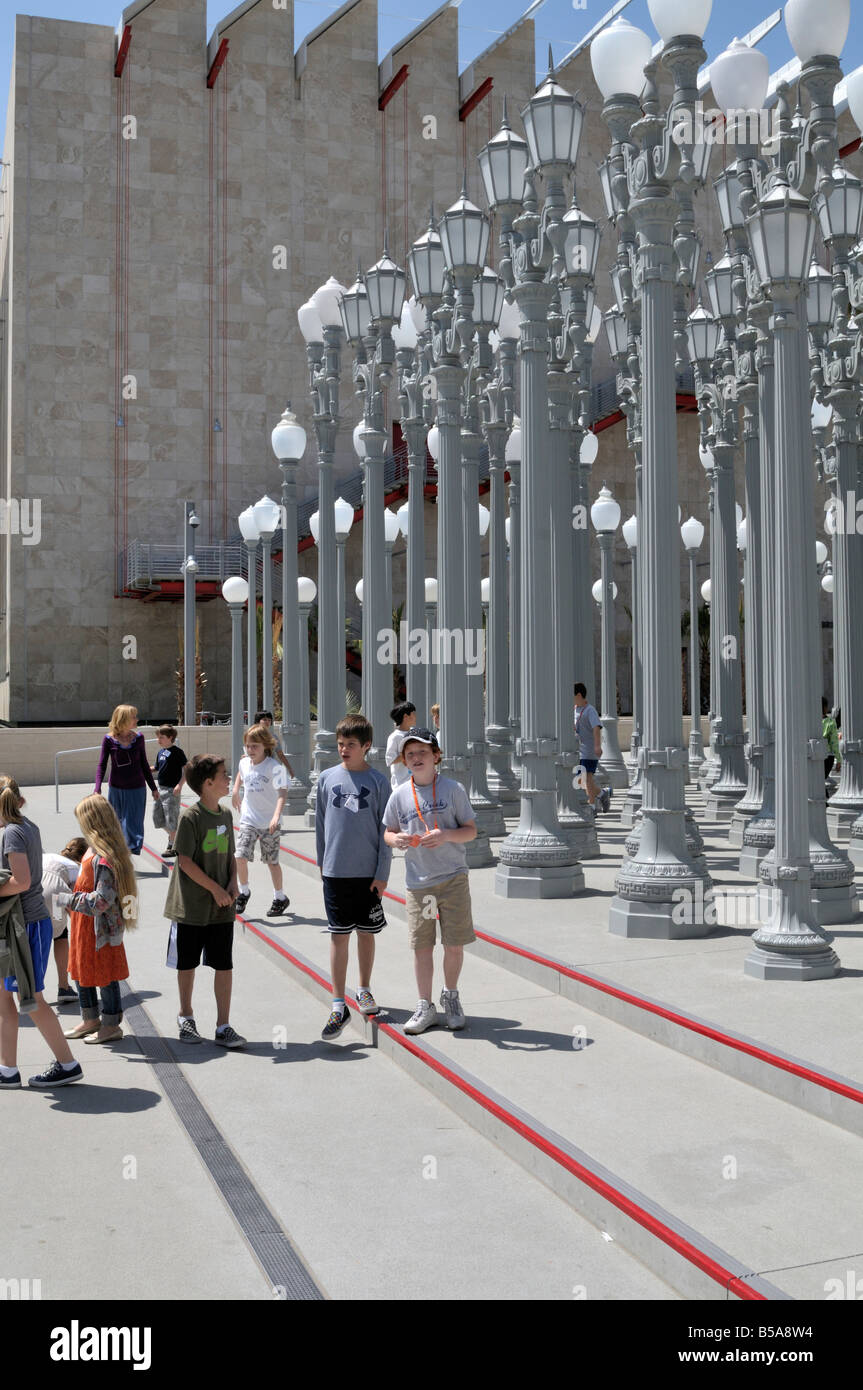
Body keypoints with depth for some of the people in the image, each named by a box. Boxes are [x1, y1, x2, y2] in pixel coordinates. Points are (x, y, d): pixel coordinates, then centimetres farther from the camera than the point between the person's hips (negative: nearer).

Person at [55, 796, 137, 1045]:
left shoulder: (103, 858, -26)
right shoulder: (94, 849, 4)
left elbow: (101, 900, -29)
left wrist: (66, 900, -23)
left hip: (100, 928, -10)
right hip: (84, 926, 10)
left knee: (104, 975, 4)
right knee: (81, 970, 20)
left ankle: (111, 1025, 18)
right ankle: (90, 1020, 34)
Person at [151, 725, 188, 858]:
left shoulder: (177, 752, -11)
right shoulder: (161, 752, 12)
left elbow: (186, 769, -14)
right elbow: (156, 768, 22)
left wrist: (180, 785, -23)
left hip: (171, 790, -8)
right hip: (160, 789, 8)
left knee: (171, 820, -4)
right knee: (157, 818, 14)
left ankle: (173, 846, 7)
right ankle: (172, 835, 33)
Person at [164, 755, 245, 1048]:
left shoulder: (226, 815, 7)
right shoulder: (191, 817, -13)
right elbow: (185, 860, -15)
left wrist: (233, 882, -1)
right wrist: (215, 889, -15)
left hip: (222, 907, 5)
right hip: (192, 906, -5)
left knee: (224, 965, 2)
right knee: (188, 963, 11)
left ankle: (223, 1026, 9)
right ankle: (186, 1016, 31)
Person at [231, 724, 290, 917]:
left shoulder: (274, 767, -17)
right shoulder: (244, 763, 0)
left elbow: (282, 792, -26)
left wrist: (276, 816, -38)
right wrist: (235, 791, 22)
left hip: (270, 823, -4)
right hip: (248, 820, 4)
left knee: (272, 861, 7)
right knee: (240, 857, -9)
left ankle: (280, 897, 25)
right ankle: (244, 891, 14)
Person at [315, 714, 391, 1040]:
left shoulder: (378, 782, -4)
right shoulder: (327, 779, 1)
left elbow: (385, 832, -3)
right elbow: (320, 824, 11)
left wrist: (382, 873, -5)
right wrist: (322, 861, 13)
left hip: (369, 872, -1)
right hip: (335, 871, 1)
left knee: (366, 933, 12)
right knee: (339, 936, 1)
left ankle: (364, 989, 32)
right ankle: (338, 1005, 4)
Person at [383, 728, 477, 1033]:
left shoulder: (453, 789, -4)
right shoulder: (400, 795, 2)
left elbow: (471, 830, -1)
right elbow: (388, 833, 12)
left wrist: (446, 835, -20)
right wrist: (396, 839, -12)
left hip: (453, 879, -1)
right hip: (417, 882, 2)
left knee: (455, 944, 4)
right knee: (421, 947, 6)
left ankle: (451, 997, 28)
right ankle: (425, 1006, 20)